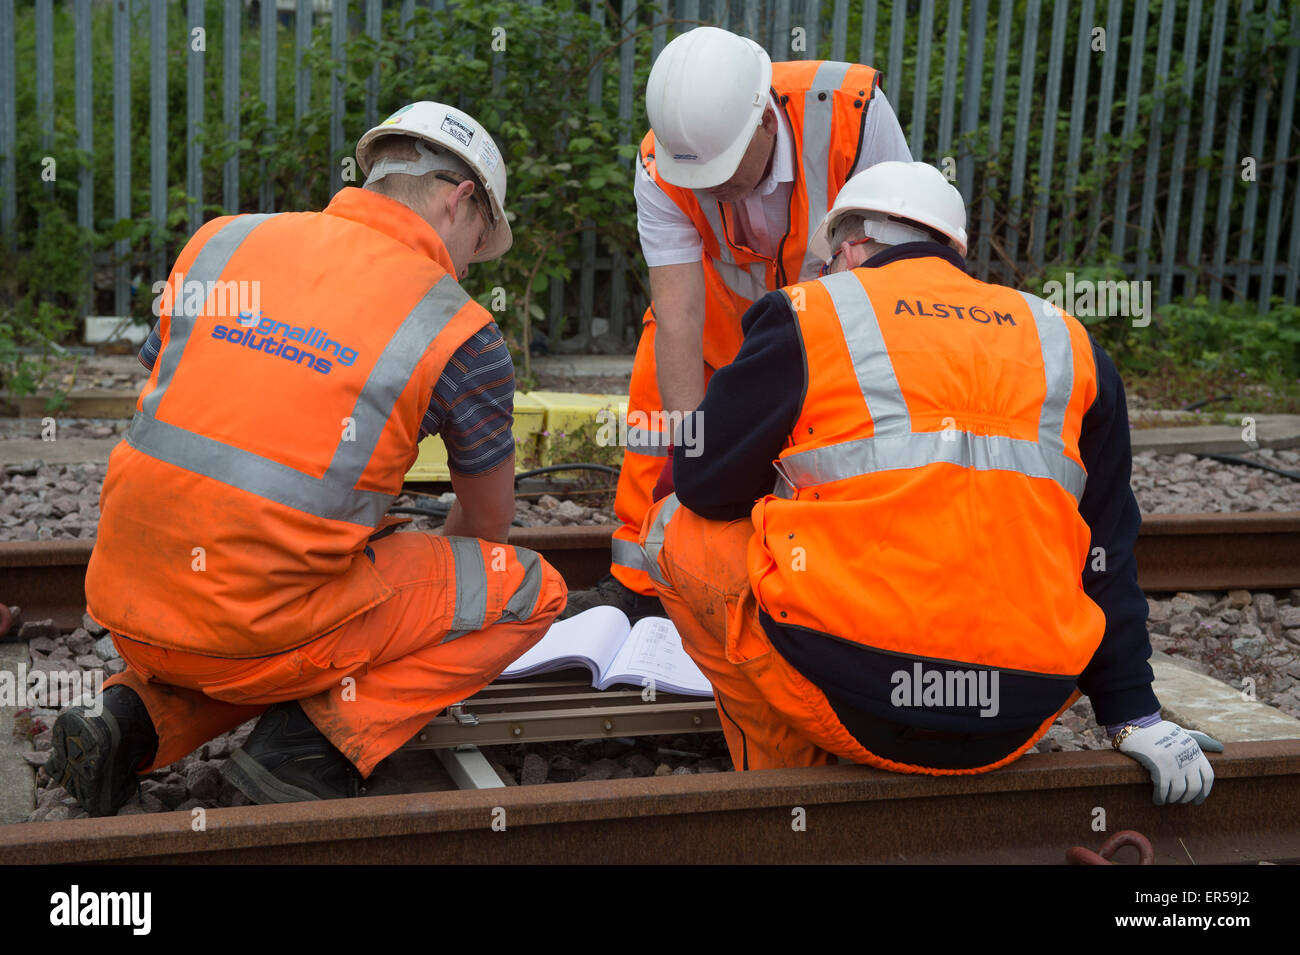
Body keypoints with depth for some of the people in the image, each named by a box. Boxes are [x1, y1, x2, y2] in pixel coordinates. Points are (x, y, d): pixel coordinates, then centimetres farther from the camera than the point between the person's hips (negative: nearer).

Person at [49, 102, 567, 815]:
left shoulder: (220, 241, 8)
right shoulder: (458, 331, -3)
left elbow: (161, 415, 17)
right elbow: (487, 521, 12)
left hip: (124, 606, 6)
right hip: (257, 634, -6)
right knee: (527, 590, 7)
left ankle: (139, 717, 10)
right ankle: (318, 741, -2)